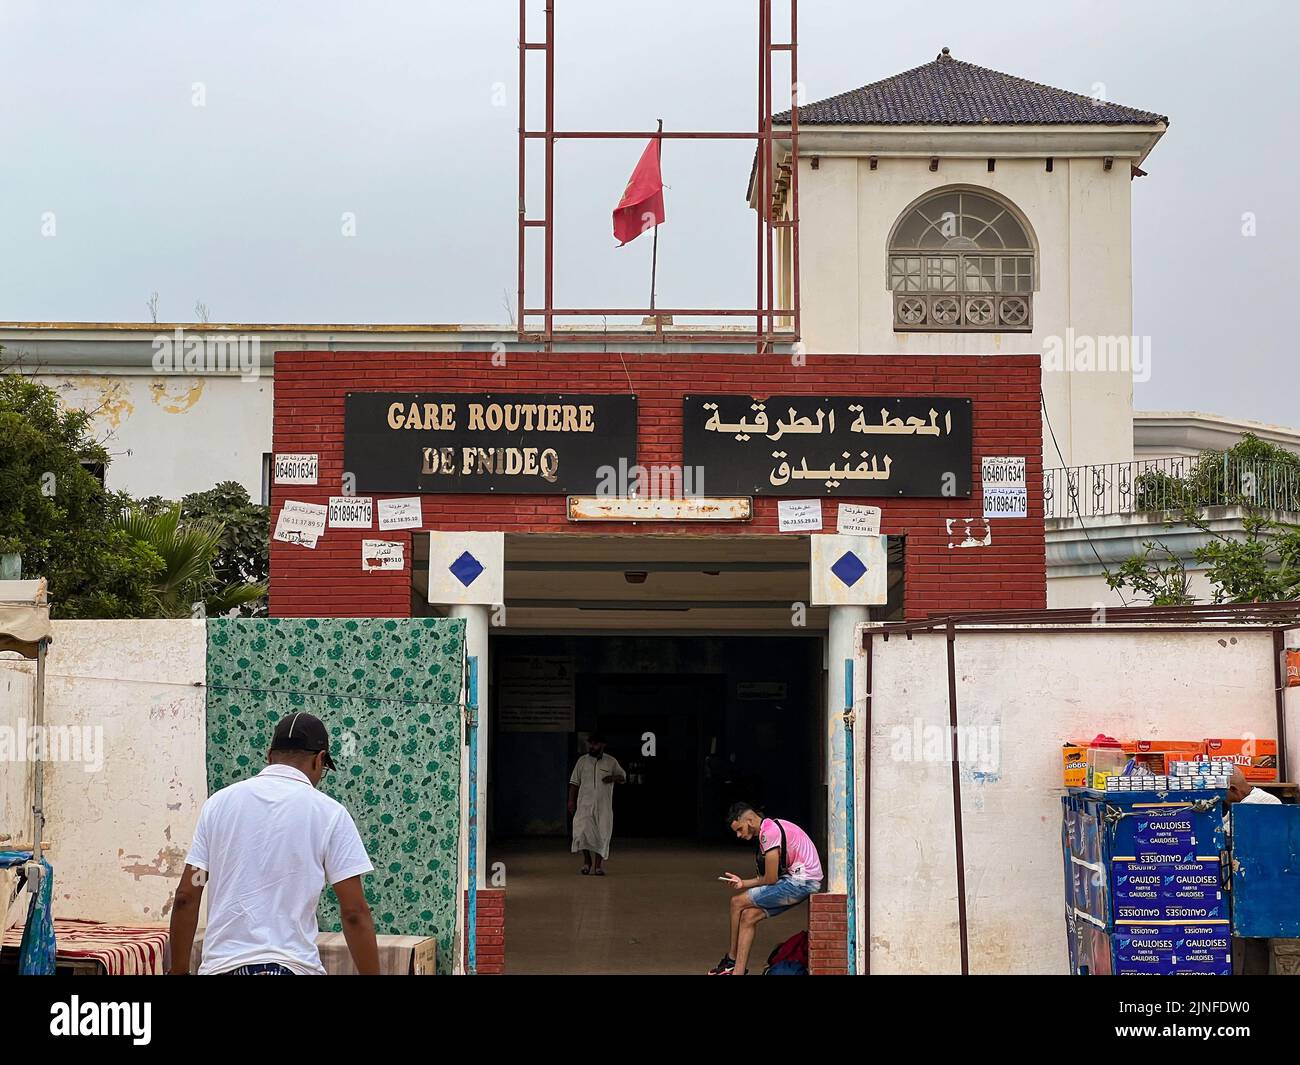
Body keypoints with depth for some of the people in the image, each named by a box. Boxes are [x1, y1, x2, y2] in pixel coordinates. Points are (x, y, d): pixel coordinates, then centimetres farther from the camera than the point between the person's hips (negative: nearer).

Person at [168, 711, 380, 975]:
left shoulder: (219, 802, 7)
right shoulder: (329, 813, -2)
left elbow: (186, 896, 5)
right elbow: (354, 912, -5)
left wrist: (179, 970, 13)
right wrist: (371, 974, 1)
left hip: (220, 965, 3)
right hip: (293, 965, -3)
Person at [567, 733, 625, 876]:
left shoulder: (611, 762, 5)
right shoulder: (582, 761, 7)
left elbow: (623, 777, 12)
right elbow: (574, 782, 9)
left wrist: (614, 778, -10)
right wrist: (571, 801, 1)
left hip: (604, 806, 0)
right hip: (585, 804, 0)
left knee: (602, 834, -2)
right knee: (582, 831, -14)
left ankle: (598, 865, 9)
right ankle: (587, 860, 7)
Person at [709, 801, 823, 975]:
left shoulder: (769, 832, -16)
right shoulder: (770, 829, 15)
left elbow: (771, 879, -15)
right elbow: (772, 876, 16)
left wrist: (744, 884, 4)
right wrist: (743, 883, 6)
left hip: (802, 882, -10)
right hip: (797, 882, 10)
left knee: (737, 902, -6)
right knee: (748, 916, 3)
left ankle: (731, 960, 10)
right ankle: (738, 971, 1)